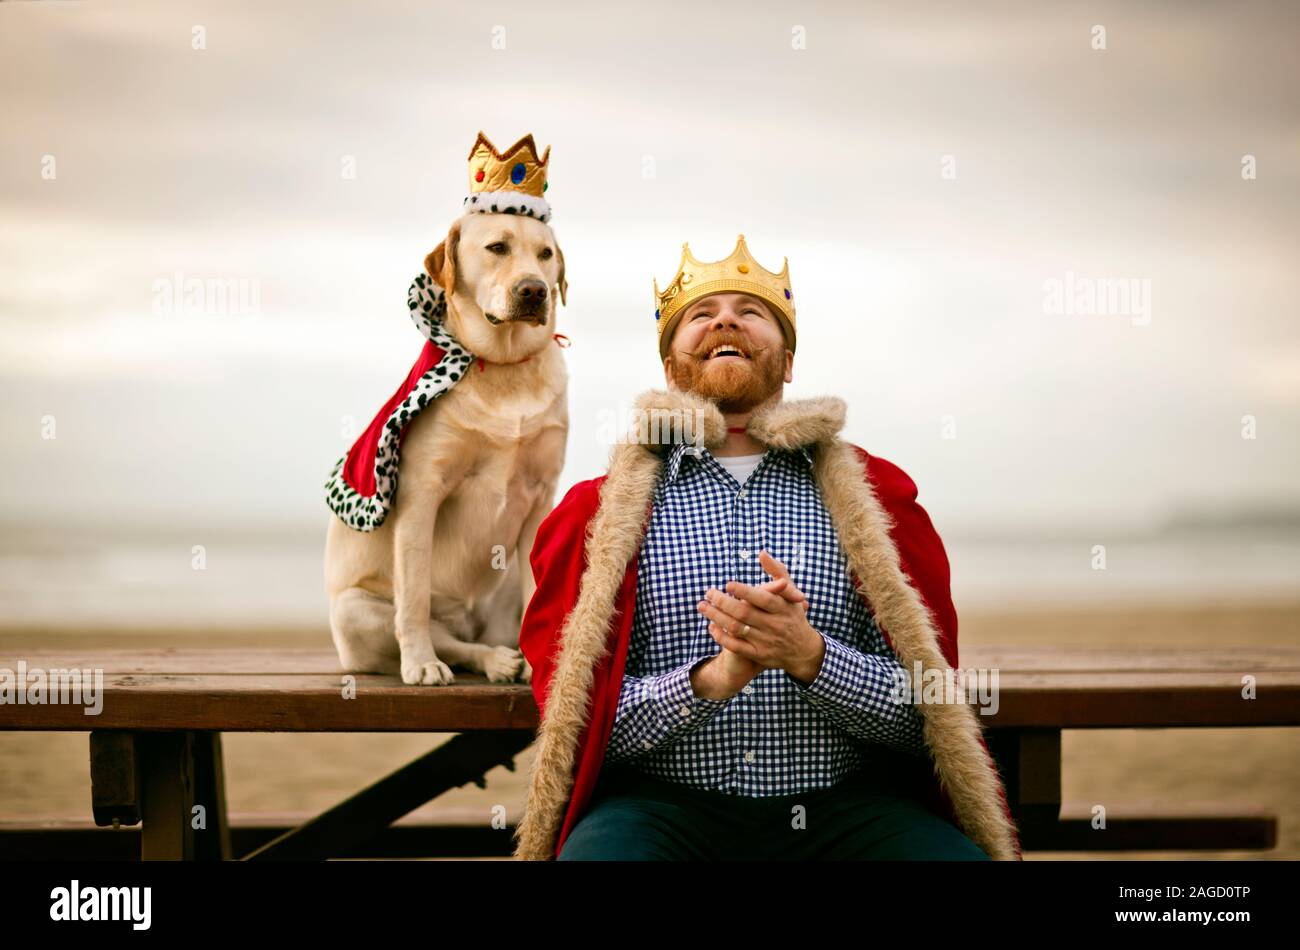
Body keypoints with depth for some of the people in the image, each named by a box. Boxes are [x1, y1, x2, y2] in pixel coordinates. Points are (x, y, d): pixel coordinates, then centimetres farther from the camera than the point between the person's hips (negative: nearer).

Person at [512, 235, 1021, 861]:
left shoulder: (877, 498, 13)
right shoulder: (597, 514, 11)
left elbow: (923, 712, 5)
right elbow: (576, 715, 1)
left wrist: (810, 656, -14)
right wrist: (713, 678, -16)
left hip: (847, 806, 2)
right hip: (662, 804, -2)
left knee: (953, 853, -28)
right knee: (602, 849, -35)